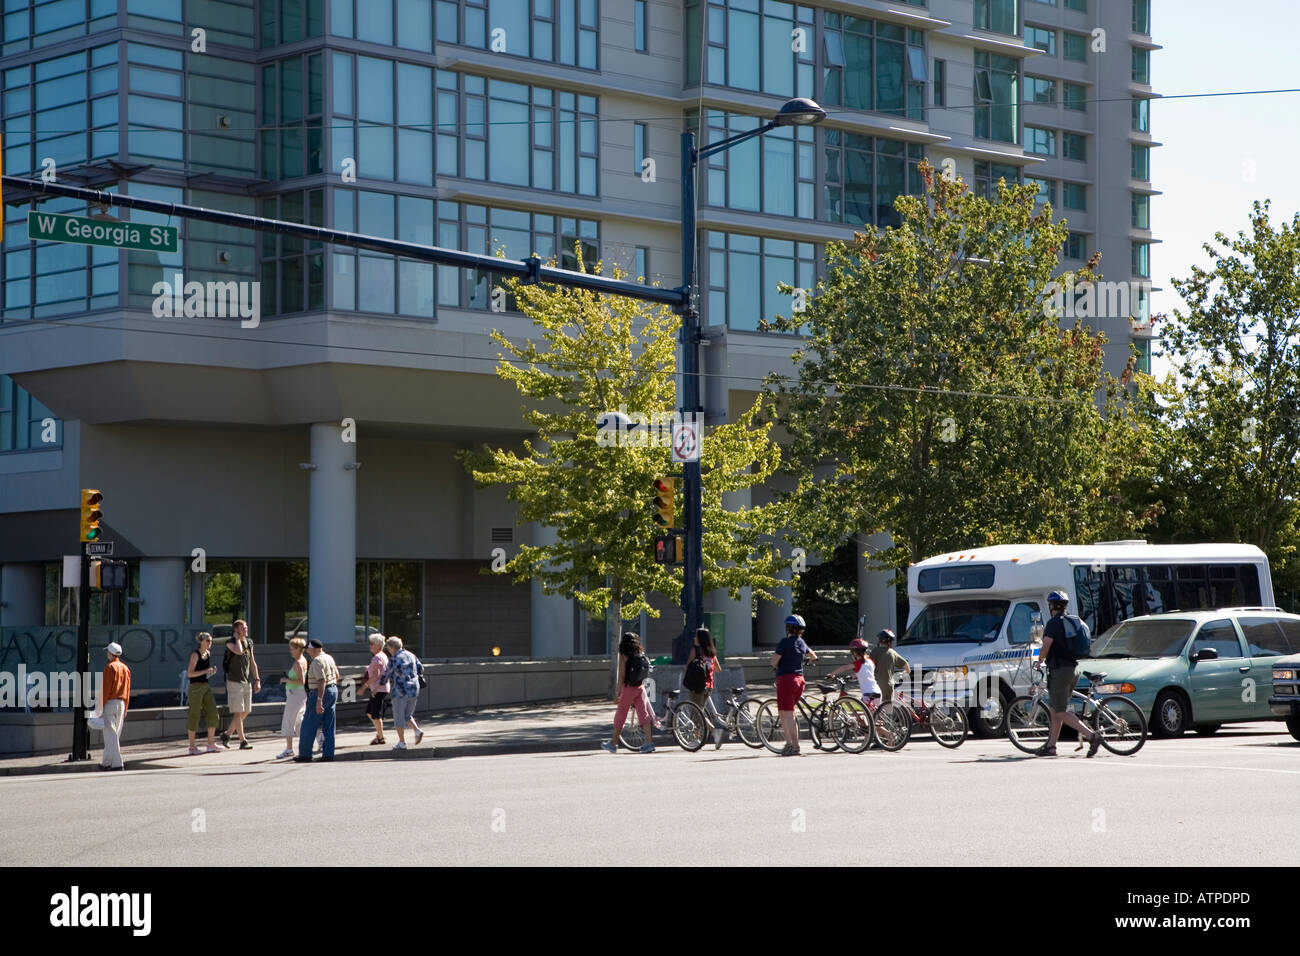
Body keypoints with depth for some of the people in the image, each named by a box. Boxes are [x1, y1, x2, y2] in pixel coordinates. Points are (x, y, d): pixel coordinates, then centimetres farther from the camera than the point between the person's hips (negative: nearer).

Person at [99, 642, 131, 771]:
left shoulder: (110, 668, -11)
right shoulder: (126, 668, 11)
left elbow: (105, 689, -15)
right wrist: (125, 710, 19)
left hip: (110, 703, -7)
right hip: (121, 703, 7)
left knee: (111, 736, -7)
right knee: (115, 735, 14)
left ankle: (117, 764, -13)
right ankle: (106, 762, 23)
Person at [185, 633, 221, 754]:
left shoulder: (208, 653, 12)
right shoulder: (195, 654, -11)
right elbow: (189, 674, -18)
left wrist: (212, 671, 1)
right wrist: (205, 671, -24)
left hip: (206, 686, 7)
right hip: (195, 686, -7)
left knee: (213, 713, -3)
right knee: (194, 716, -3)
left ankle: (211, 744, 1)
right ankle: (192, 747, 4)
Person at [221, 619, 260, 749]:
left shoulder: (249, 643, 11)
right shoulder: (230, 643, -9)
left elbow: (252, 663, 15)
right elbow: (239, 651, -32)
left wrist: (257, 680, 9)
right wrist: (237, 638, -15)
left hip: (246, 682, 7)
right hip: (234, 682, -7)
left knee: (245, 712, 9)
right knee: (238, 712, -8)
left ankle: (227, 734, 23)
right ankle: (243, 741, -8)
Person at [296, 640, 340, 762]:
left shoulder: (317, 661, -17)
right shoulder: (329, 658, 11)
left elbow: (322, 680, -25)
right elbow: (336, 675, 21)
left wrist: (319, 700, -28)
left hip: (320, 693, -9)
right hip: (333, 691, 9)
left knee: (308, 726, 0)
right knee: (328, 727, 8)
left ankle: (305, 754, 2)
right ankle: (328, 754, 6)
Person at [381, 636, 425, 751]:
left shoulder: (394, 659, -11)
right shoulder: (410, 655, 8)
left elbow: (387, 674, -4)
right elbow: (420, 668, 16)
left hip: (400, 691, -7)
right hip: (414, 690, 7)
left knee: (399, 717, 5)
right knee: (407, 716, 20)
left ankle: (402, 742, 5)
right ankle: (417, 730, -4)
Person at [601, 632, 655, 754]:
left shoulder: (624, 656, -10)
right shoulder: (642, 655, 5)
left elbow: (622, 676, -12)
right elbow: (644, 673, 9)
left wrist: (618, 692, -7)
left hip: (629, 688, -5)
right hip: (641, 687, 5)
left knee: (620, 715, 7)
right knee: (643, 714, 4)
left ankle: (613, 743, 15)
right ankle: (649, 742, -4)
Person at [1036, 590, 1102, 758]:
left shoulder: (1054, 623, -13)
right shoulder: (1075, 621, 13)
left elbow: (1046, 647, -20)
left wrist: (1039, 663, 0)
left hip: (1059, 670, -9)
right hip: (1073, 668, 9)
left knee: (1061, 713, -9)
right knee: (1055, 709, 17)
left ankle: (1091, 736, -21)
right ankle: (1051, 746, 19)